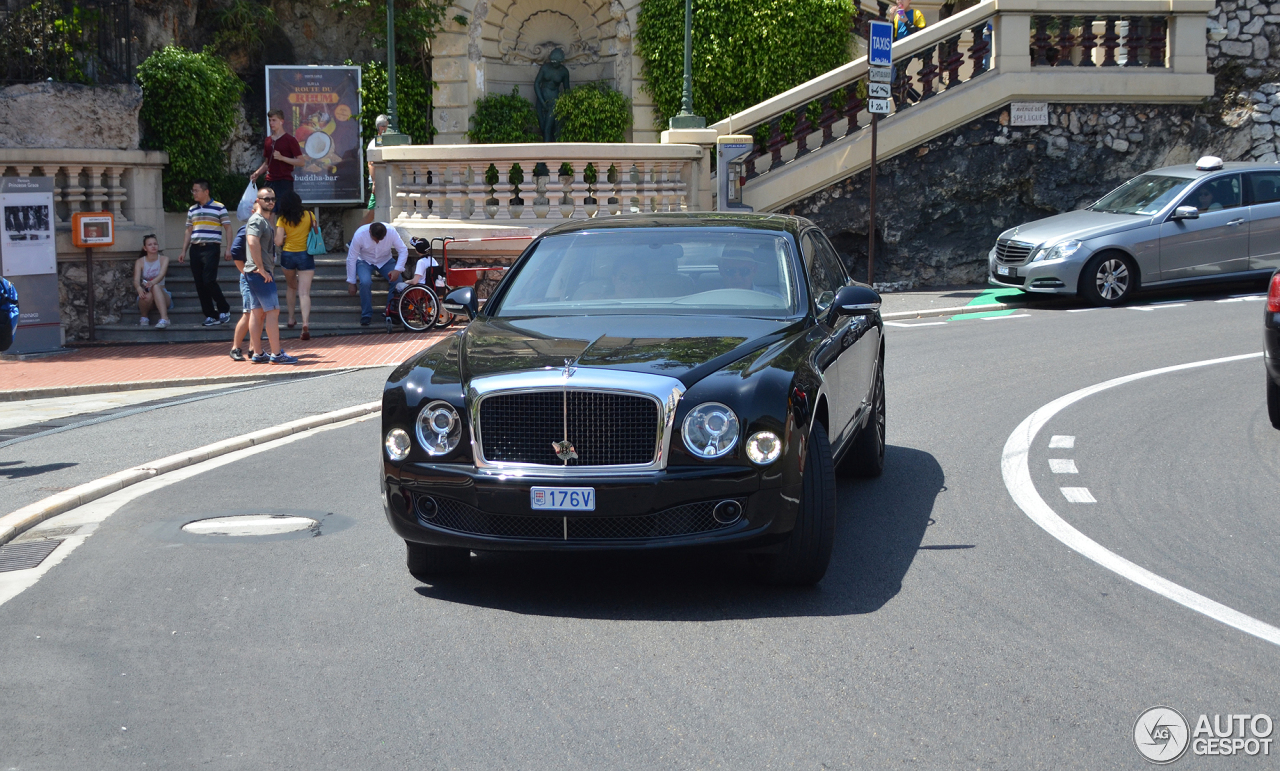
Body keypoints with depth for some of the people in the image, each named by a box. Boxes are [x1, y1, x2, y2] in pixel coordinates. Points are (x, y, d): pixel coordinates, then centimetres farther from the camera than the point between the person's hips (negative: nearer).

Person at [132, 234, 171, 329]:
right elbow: (136, 280, -14)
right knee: (148, 296, -38)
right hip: (145, 295, 0)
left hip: (161, 295, 0)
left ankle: (164, 318, -52)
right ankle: (144, 317, -5)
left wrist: (152, 283, -43)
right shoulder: (140, 262, 1)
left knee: (155, 286, -36)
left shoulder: (164, 259, -1)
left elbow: (161, 275, -19)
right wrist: (139, 288, -39)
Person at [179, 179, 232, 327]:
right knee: (200, 284, 2)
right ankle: (211, 315, 9)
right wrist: (184, 251, 14)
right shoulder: (192, 210, 15)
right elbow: (189, 232, 20)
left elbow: (228, 229, 0)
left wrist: (228, 249, -7)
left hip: (211, 248, -6)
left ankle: (224, 310, 0)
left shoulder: (219, 208, -1)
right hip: (195, 249, 6)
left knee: (209, 280, -16)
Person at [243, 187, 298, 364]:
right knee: (273, 311, -9)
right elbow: (253, 242, -28)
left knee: (257, 312, 9)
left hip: (257, 274, 10)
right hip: (259, 273, -10)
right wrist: (261, 268, -25)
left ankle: (257, 354, 11)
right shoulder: (257, 220, -12)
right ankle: (277, 354, -9)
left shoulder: (265, 221, 20)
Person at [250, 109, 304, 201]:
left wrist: (282, 158, -17)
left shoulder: (289, 140, -3)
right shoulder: (267, 141, 16)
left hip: (284, 182, -6)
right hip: (270, 182, 6)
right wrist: (256, 174, 8)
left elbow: (301, 161, -7)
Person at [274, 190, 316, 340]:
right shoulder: (309, 215, -2)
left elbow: (278, 242, -8)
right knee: (304, 292, -6)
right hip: (305, 255, -1)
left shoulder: (282, 219, -5)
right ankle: (305, 323, -24)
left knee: (291, 286, 25)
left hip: (288, 255, 1)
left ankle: (291, 319, 28)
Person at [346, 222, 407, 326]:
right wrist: (351, 282, -14)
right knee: (365, 282, -33)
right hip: (365, 261, -2)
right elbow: (351, 259, -18)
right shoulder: (360, 234, -28)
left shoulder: (391, 232, -26)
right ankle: (366, 316, -17)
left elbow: (403, 251, -15)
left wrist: (397, 269, -31)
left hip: (385, 261, 2)